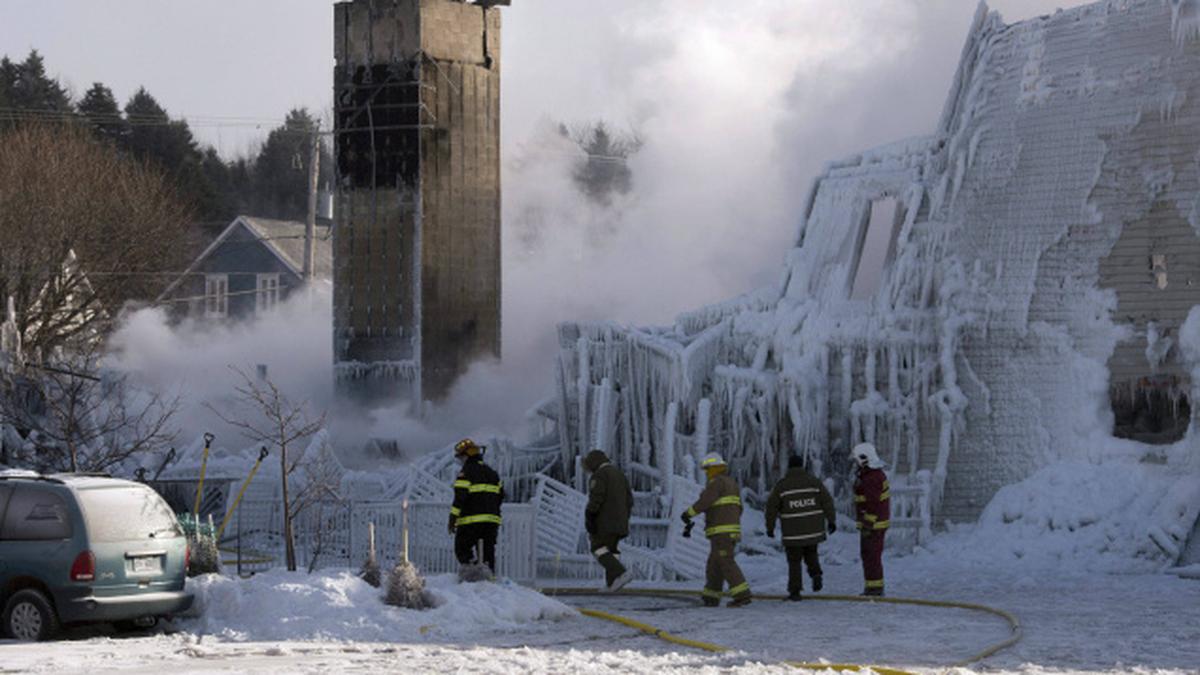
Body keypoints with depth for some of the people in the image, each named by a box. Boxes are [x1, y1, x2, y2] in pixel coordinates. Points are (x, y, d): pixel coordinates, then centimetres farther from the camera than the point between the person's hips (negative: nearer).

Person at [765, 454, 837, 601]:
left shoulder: (782, 485, -2)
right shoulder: (813, 481, 2)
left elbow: (772, 507, -1)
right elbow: (827, 501, -2)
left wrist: (770, 527, 8)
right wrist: (831, 520, 4)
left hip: (793, 531, -2)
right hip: (814, 529, 2)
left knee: (794, 561, 6)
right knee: (810, 554, 24)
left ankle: (795, 591, 2)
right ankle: (816, 574, 1)